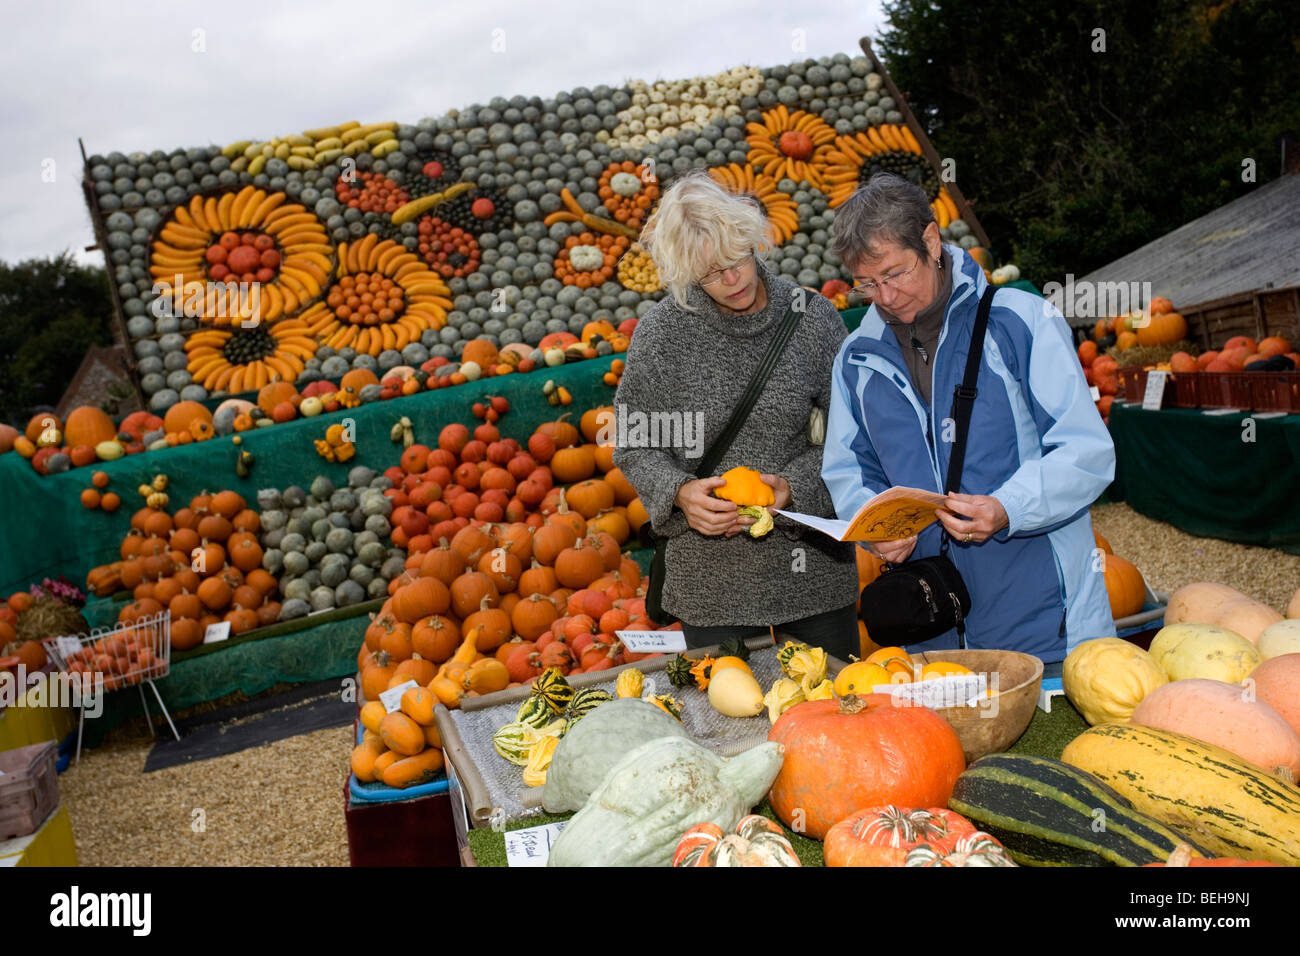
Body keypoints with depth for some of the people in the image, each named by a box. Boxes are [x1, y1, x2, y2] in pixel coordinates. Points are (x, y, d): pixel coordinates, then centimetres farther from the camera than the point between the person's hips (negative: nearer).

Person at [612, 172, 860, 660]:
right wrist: (679, 493, -17)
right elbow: (633, 446, 1)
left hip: (811, 565, 1)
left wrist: (794, 486, -16)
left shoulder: (813, 318, -4)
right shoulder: (661, 332, -6)